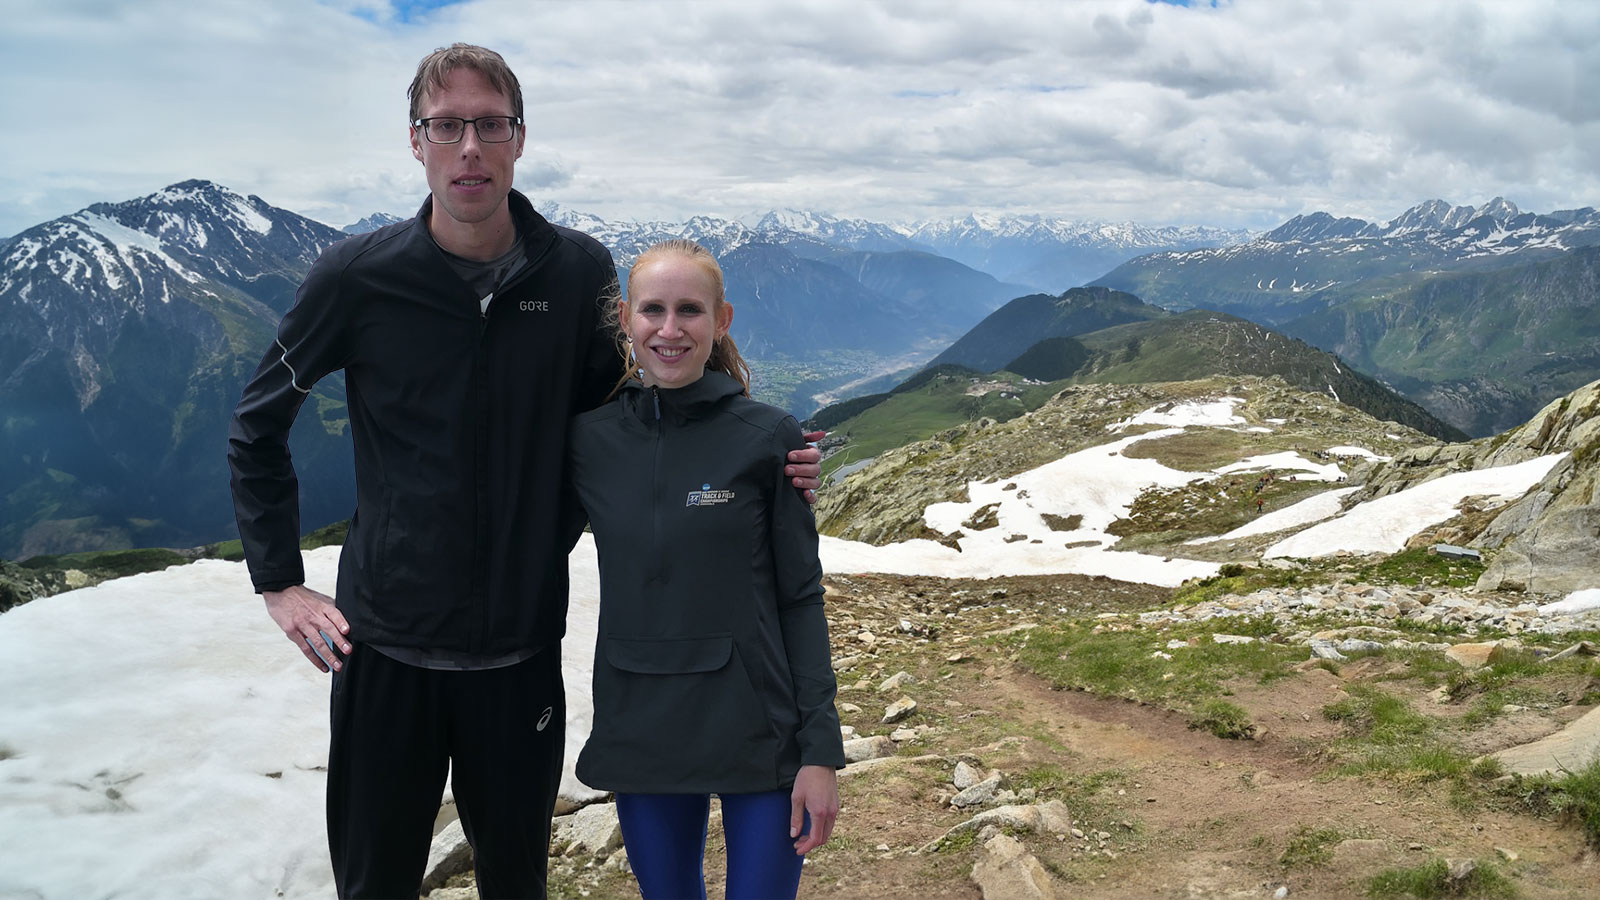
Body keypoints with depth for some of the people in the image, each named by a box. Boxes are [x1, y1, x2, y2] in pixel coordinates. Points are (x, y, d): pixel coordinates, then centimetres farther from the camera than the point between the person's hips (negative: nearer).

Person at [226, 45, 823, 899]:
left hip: (523, 641, 1)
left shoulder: (579, 273, -5)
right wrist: (278, 581, 0)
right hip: (385, 642, -1)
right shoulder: (358, 276, -9)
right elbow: (256, 427, 5)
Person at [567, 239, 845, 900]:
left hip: (759, 737, -2)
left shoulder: (767, 438, -7)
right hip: (640, 735, 3)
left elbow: (801, 597, -5)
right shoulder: (590, 440, -2)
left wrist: (821, 751, -7)